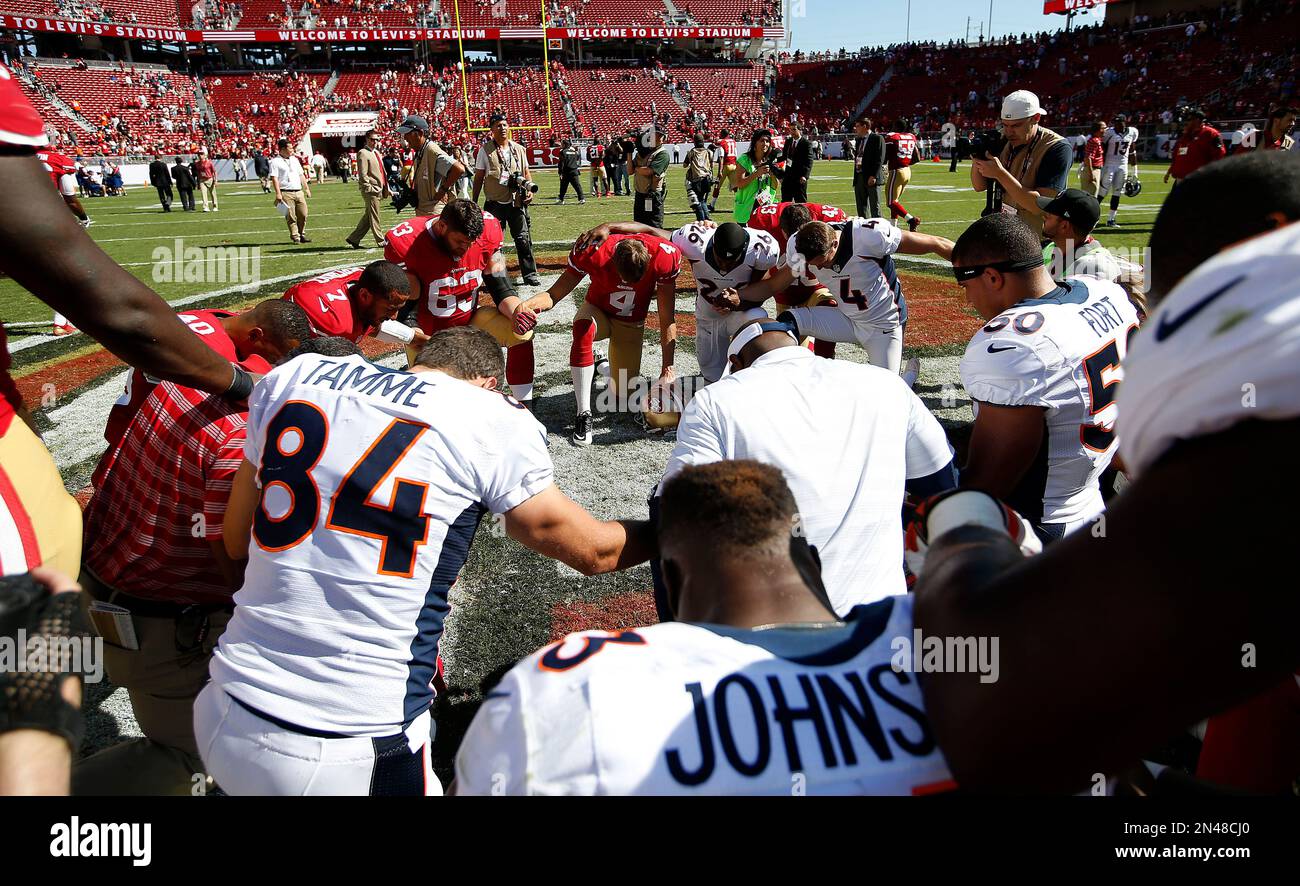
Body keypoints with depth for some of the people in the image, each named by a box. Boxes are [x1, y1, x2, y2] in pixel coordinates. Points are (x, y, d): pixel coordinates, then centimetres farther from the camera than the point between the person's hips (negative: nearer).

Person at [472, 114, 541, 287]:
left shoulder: (519, 149, 8)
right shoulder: (485, 149, 0)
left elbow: (526, 172, 16)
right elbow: (478, 177, 2)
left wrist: (530, 189, -3)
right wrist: (474, 202, -1)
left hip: (516, 202, 2)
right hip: (494, 204, -2)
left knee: (523, 239, 3)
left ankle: (530, 274, 13)